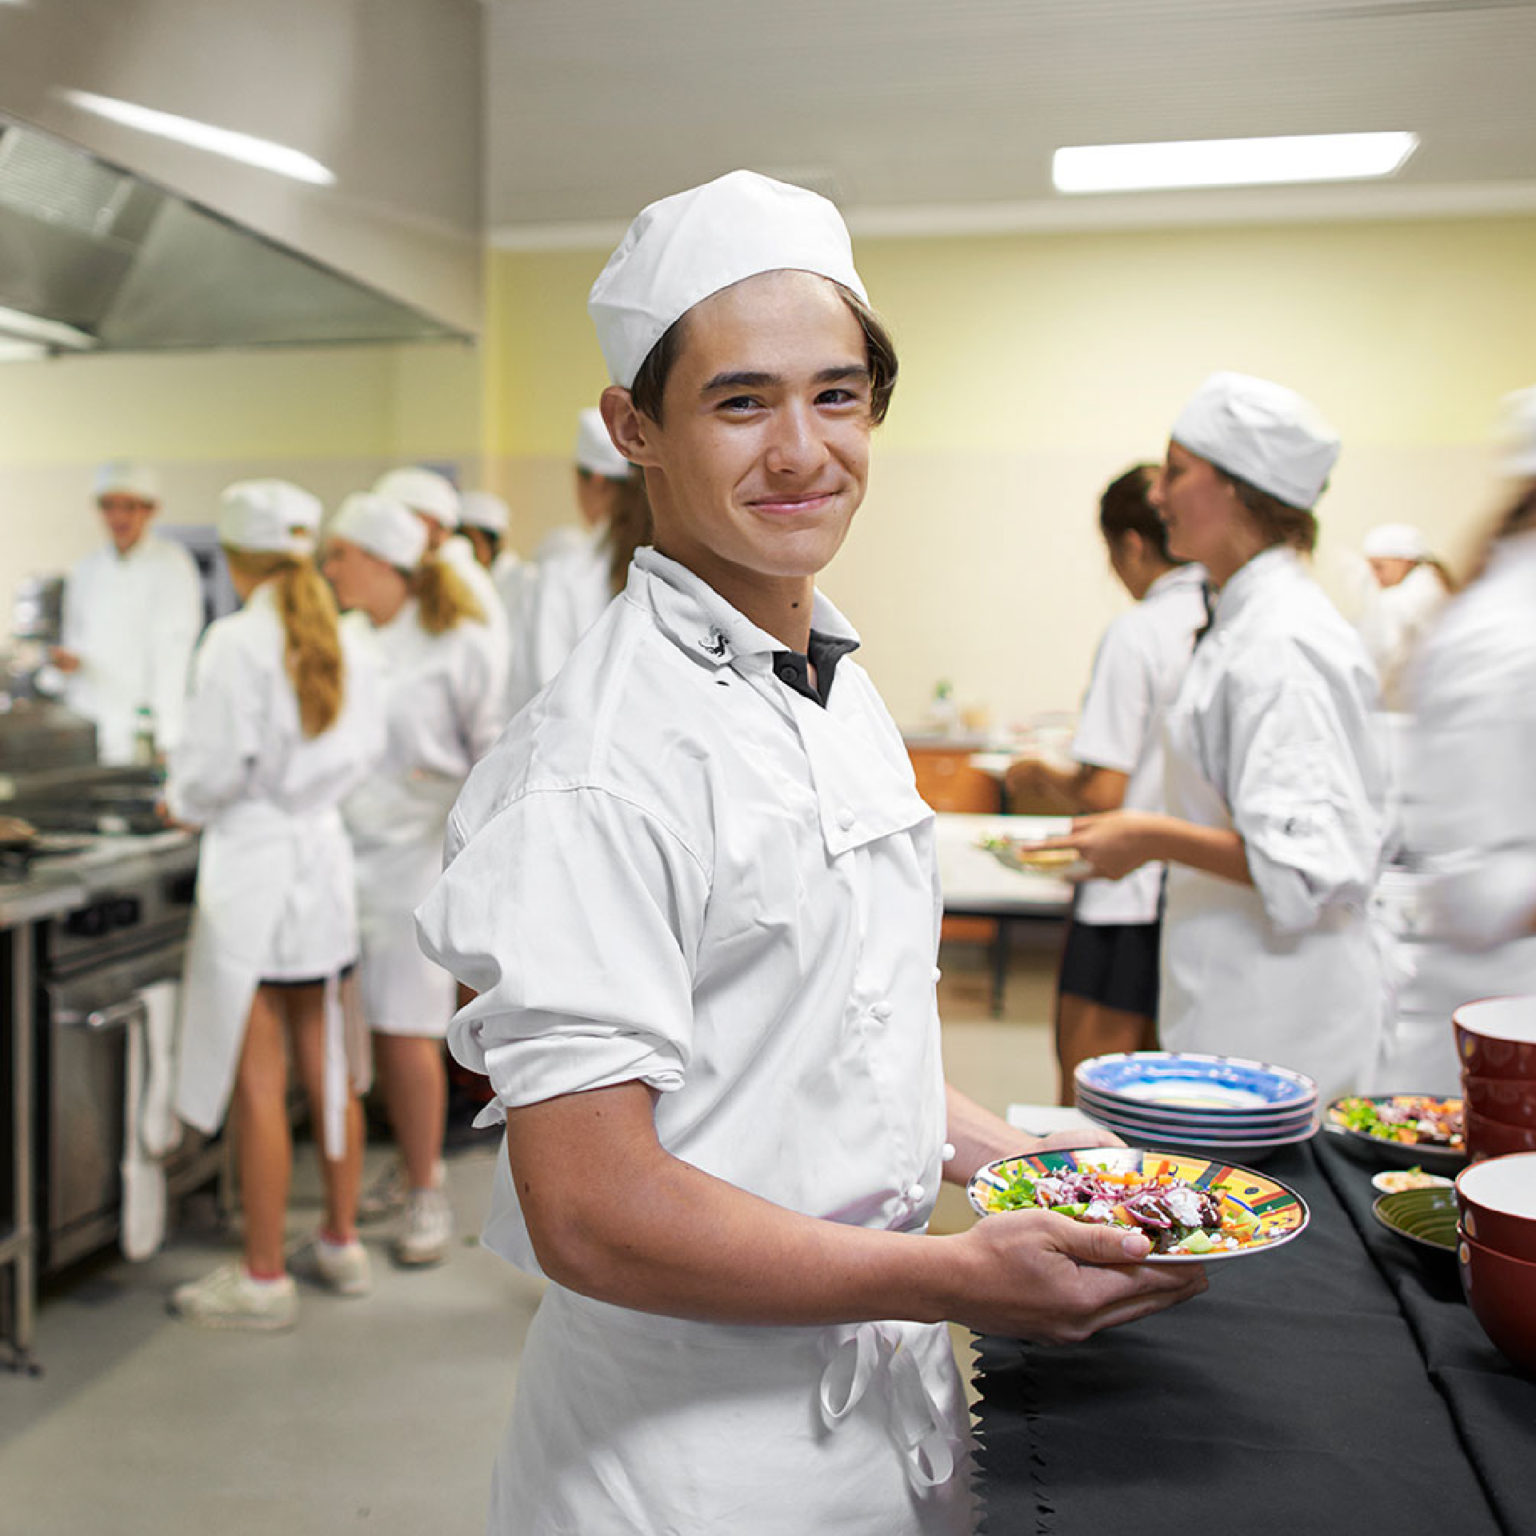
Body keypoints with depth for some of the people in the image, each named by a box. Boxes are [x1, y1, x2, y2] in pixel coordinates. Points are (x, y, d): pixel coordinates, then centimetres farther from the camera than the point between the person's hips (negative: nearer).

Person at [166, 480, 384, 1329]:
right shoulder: (341, 642, 4)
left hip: (253, 861, -6)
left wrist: (182, 799, 5)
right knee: (328, 1068, 16)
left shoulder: (237, 640, -14)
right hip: (324, 854, 7)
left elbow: (217, 766, -15)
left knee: (259, 1084, 2)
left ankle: (263, 1276, 12)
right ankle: (341, 1242, 29)